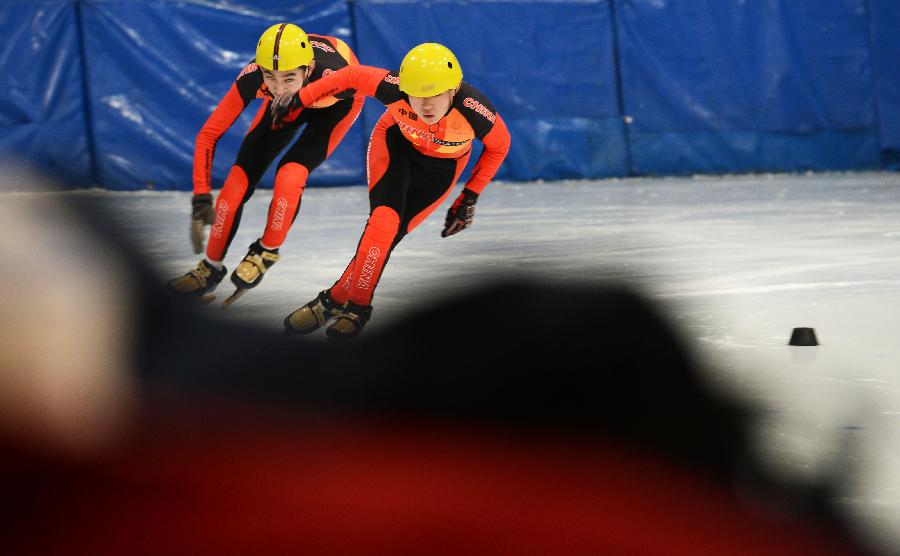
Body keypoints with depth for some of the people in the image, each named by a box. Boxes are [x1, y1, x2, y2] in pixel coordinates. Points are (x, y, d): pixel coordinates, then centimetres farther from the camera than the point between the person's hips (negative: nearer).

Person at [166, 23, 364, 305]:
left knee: (289, 176, -24)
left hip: (338, 102, -3)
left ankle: (266, 252, 3)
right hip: (291, 102, 3)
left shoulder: (333, 75, -44)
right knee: (239, 180, -4)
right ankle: (210, 269, 16)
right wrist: (201, 197, -31)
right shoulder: (252, 78, -36)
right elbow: (208, 135, -26)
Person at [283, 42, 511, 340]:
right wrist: (299, 99, -8)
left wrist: (470, 197, -8)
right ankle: (356, 305, -6)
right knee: (384, 221, -21)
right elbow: (353, 76, -17)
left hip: (442, 165, 0)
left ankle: (338, 299, 5)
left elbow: (499, 146, -14)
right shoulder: (396, 90, -36)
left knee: (392, 231, -12)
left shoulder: (475, 112, -37)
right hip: (396, 144, 0)